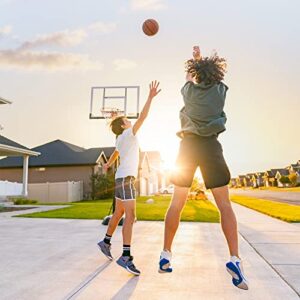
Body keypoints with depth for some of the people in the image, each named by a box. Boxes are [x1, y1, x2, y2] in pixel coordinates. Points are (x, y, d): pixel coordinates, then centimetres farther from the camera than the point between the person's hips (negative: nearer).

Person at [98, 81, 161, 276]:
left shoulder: (121, 140, 20)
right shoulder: (128, 134, -4)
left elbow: (115, 154, 40)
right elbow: (142, 117, -16)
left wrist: (108, 164, 59)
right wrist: (151, 97, -17)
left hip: (122, 178, 10)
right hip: (126, 178, -10)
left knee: (118, 214, 19)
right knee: (130, 216, -19)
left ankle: (106, 242, 33)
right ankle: (126, 256, -26)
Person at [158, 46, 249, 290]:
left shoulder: (189, 89, 7)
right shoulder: (220, 90, 6)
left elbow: (192, 77, 31)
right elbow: (212, 77, 29)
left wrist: (196, 60, 49)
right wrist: (203, 59, 46)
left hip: (188, 145, 2)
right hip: (211, 146, -1)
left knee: (177, 203, 6)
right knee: (224, 205, -1)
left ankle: (166, 255, 9)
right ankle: (235, 258, -13)